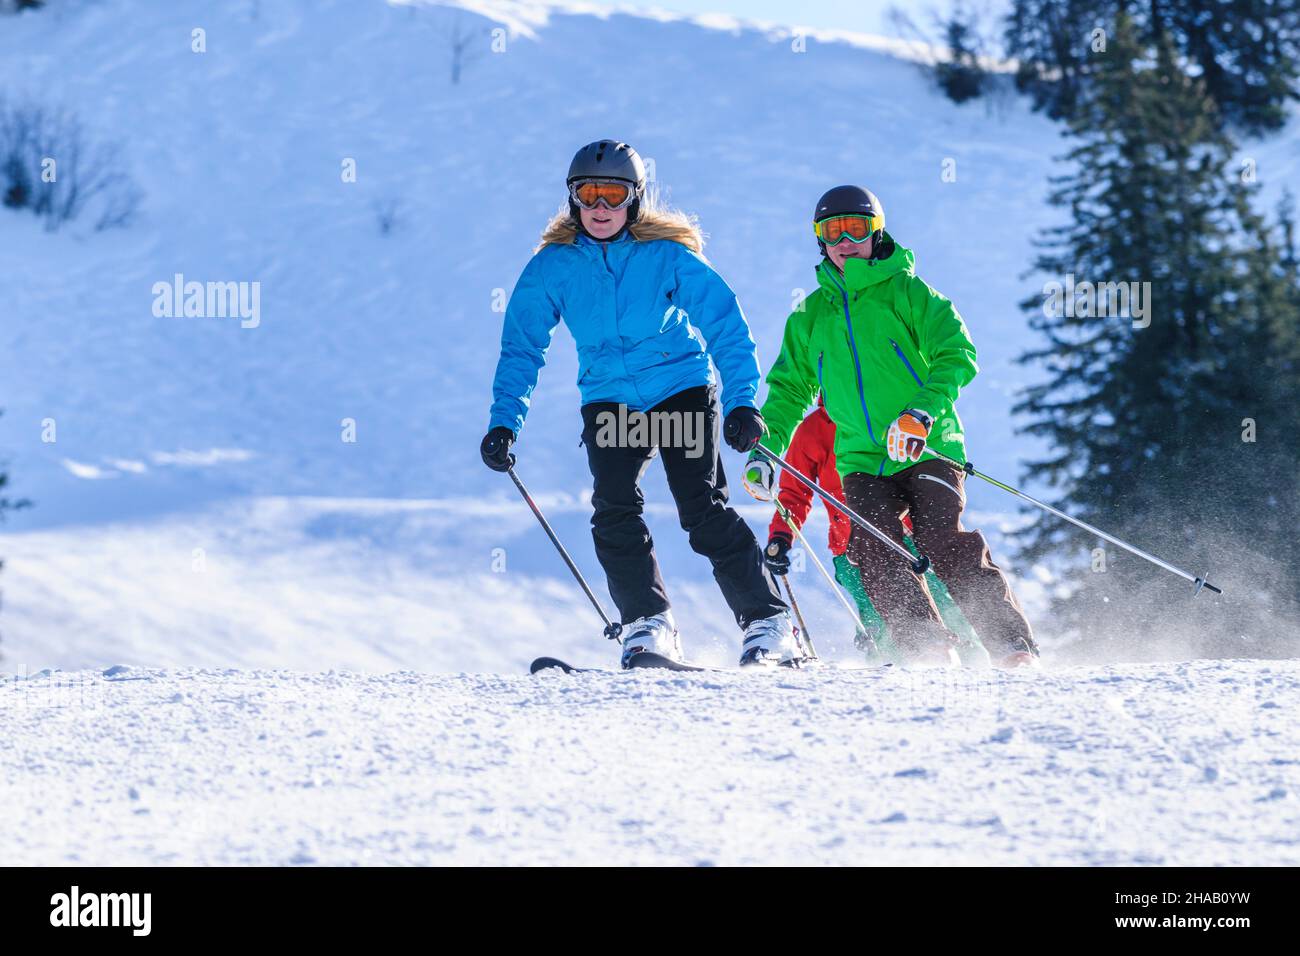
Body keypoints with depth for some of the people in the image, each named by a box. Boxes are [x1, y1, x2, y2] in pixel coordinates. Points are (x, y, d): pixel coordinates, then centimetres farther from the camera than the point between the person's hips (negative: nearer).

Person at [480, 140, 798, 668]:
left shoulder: (667, 255, -10)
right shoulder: (552, 266, -4)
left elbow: (727, 327, -8)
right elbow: (522, 347, 3)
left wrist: (741, 402, -18)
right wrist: (504, 423, -7)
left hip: (683, 389, -3)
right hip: (610, 401, 3)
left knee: (705, 512, -11)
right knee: (614, 512, -16)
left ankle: (768, 623, -4)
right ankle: (648, 624, -6)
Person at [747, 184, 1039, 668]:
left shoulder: (905, 292, 1)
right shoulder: (810, 316, 15)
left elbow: (957, 356, -9)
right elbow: (789, 389, 24)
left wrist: (923, 411, -24)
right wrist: (764, 450, 10)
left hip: (928, 449, -4)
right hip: (862, 460, 4)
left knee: (944, 544, -20)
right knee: (874, 550, -21)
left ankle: (1013, 646, -16)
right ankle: (927, 646, -21)